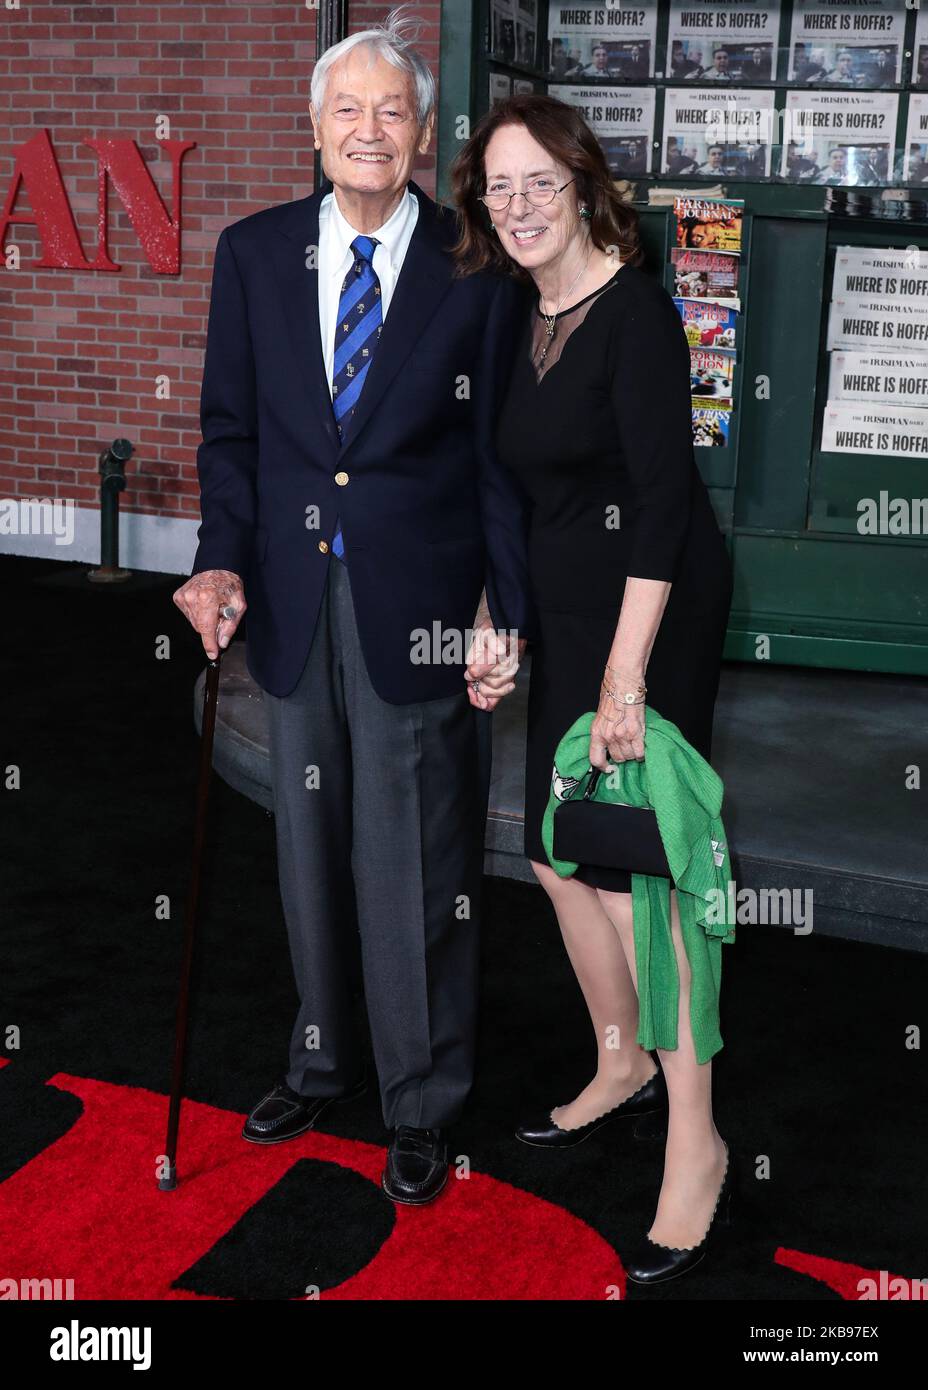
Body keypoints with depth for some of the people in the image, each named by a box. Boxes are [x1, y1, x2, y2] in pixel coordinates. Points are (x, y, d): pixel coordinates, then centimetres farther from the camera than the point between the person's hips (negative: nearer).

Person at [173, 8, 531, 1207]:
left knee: (414, 862, 4)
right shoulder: (252, 253, 5)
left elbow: (498, 454, -2)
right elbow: (231, 427, 8)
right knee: (309, 849, 16)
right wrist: (223, 560, -6)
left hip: (417, 606, -3)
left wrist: (504, 615, -6)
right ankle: (322, 1061, 37)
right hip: (293, 601, 4)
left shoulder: (476, 268, -3)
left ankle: (420, 1102, 24)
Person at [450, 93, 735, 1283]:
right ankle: (623, 1065, 34)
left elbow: (664, 496, -21)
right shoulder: (526, 317, 9)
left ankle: (696, 1142, 7)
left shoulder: (633, 311, -15)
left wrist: (626, 671, -24)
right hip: (567, 609, 9)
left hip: (654, 606, -8)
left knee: (628, 869, -7)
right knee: (558, 853, 14)